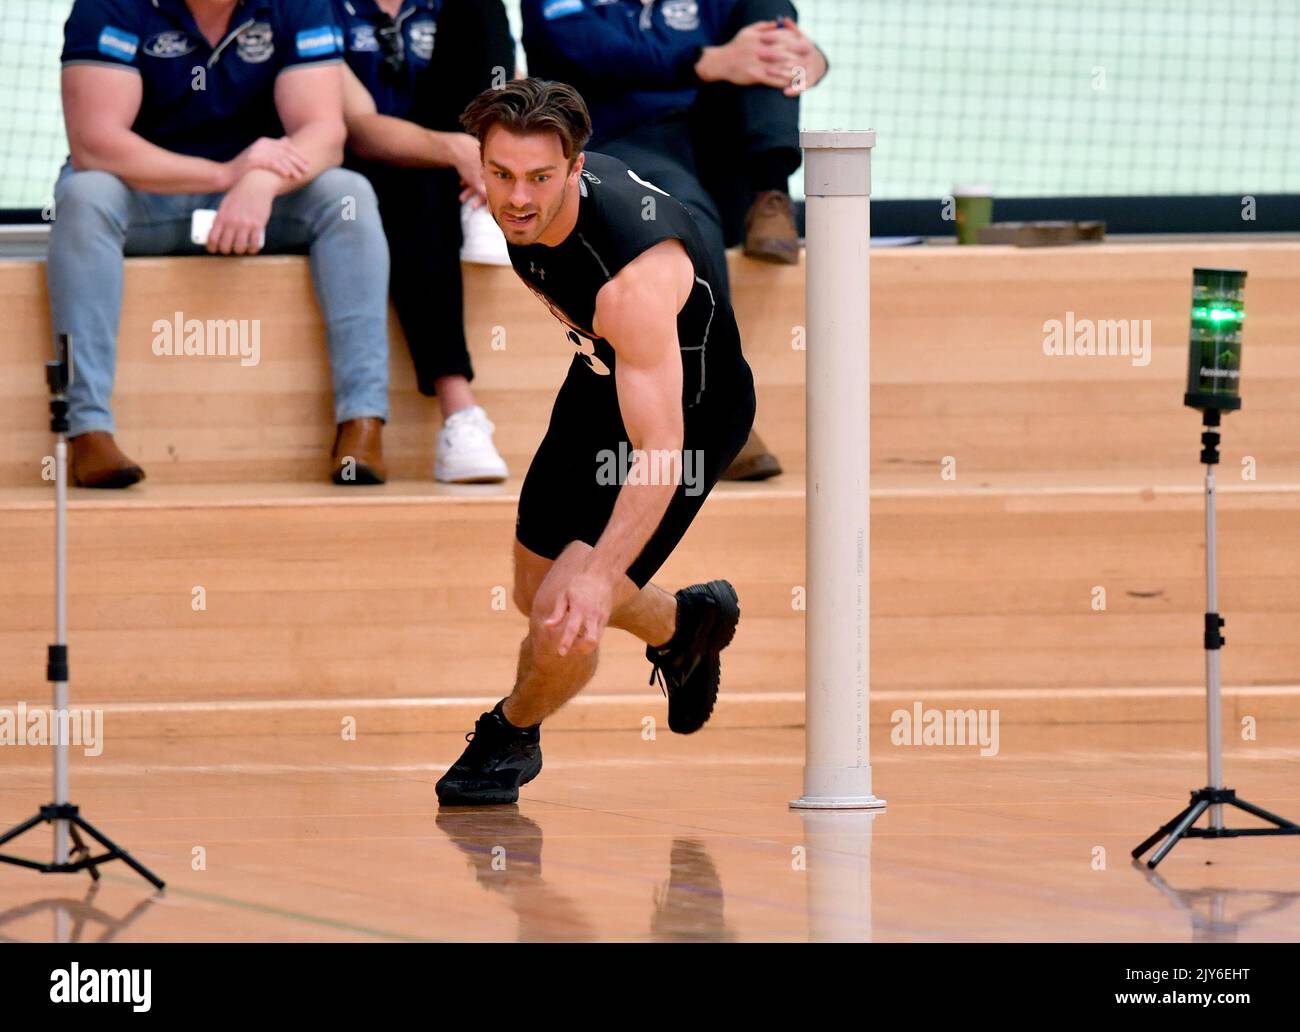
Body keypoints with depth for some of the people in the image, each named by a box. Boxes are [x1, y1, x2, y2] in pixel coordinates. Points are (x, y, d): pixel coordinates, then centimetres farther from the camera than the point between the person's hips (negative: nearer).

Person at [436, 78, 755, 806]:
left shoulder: (633, 277, -42)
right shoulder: (520, 205, -20)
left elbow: (659, 448, -43)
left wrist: (600, 573, -53)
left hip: (687, 409, -8)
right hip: (602, 379, 8)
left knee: (568, 618, -18)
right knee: (538, 594, 19)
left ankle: (513, 736, 17)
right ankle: (687, 623, 50)